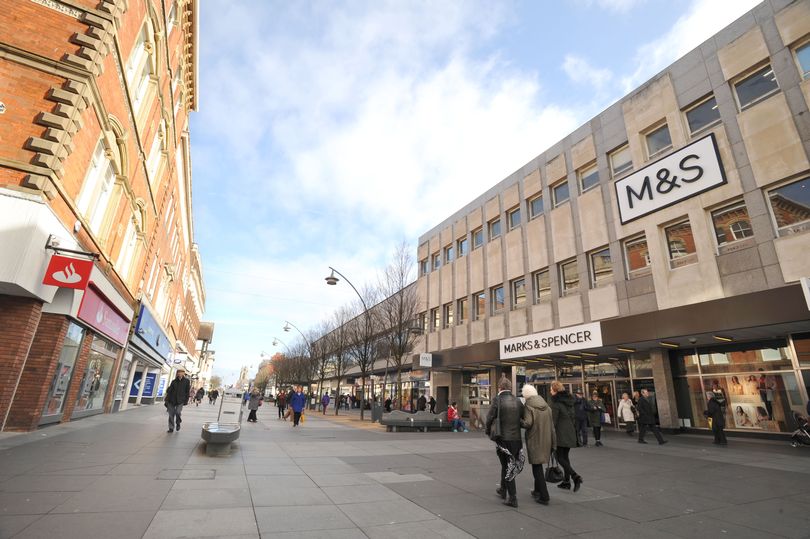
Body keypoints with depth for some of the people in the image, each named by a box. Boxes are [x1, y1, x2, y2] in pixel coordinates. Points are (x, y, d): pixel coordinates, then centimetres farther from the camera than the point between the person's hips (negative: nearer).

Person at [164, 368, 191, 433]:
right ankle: (171, 428, 15)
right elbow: (169, 390, 6)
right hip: (172, 400, 3)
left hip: (180, 401, -2)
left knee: (178, 412, -12)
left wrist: (186, 400, -3)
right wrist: (166, 399, -1)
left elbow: (188, 391, 1)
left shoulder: (186, 381, 0)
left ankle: (178, 423, 17)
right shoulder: (174, 381, 6)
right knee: (171, 414, 3)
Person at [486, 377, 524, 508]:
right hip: (516, 438, 5)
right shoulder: (518, 401, 2)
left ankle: (512, 498, 8)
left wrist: (488, 431, 2)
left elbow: (489, 418, -15)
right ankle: (503, 490, 39)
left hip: (503, 438, -5)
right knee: (507, 465, 23)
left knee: (507, 466, 7)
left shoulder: (498, 400, -13)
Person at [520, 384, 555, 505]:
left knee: (537, 468, 2)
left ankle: (544, 496, 2)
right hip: (546, 441, 7)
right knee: (538, 466, 21)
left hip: (534, 441, -7)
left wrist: (518, 420, -5)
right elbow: (552, 425, 7)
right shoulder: (546, 405, 6)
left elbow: (527, 423, -23)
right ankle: (538, 491, 34)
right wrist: (553, 443, 12)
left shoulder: (528, 406, -13)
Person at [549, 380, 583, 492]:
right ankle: (566, 481, 19)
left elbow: (553, 420, -16)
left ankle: (575, 476, -14)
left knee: (560, 457, -1)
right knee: (565, 456, 15)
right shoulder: (568, 400, 9)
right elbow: (572, 417, 15)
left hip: (560, 434, -8)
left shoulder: (556, 402, -14)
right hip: (570, 432, 8)